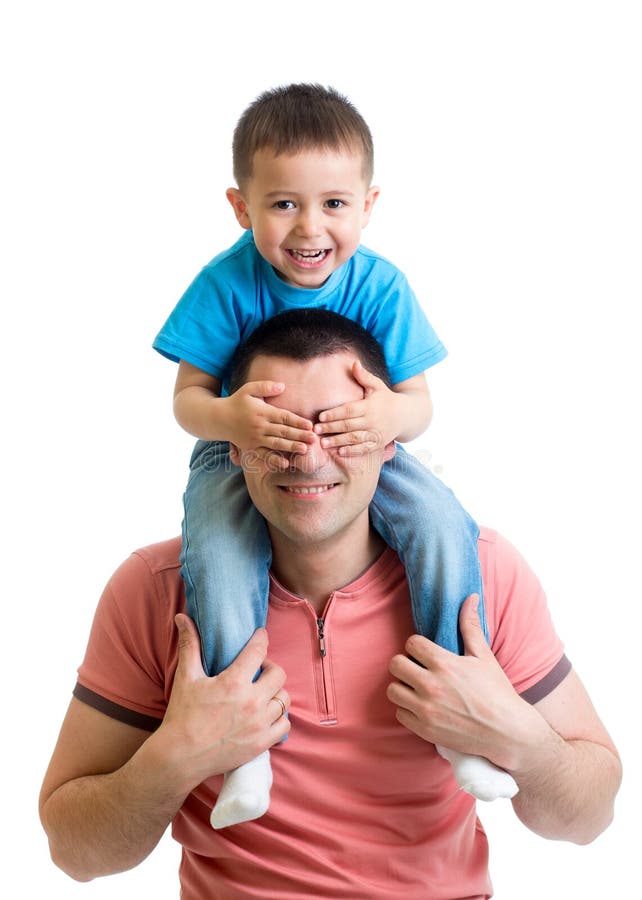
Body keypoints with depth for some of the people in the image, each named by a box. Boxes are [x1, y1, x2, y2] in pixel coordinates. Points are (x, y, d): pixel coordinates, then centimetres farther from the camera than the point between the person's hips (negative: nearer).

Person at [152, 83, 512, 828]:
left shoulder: (380, 285, -14)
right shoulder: (226, 284, -17)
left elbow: (417, 401, -13)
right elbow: (187, 397, -13)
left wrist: (391, 416, -39)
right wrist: (227, 418, -38)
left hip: (361, 452, 1)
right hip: (241, 453, -1)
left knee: (442, 524, -23)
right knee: (216, 557, -29)